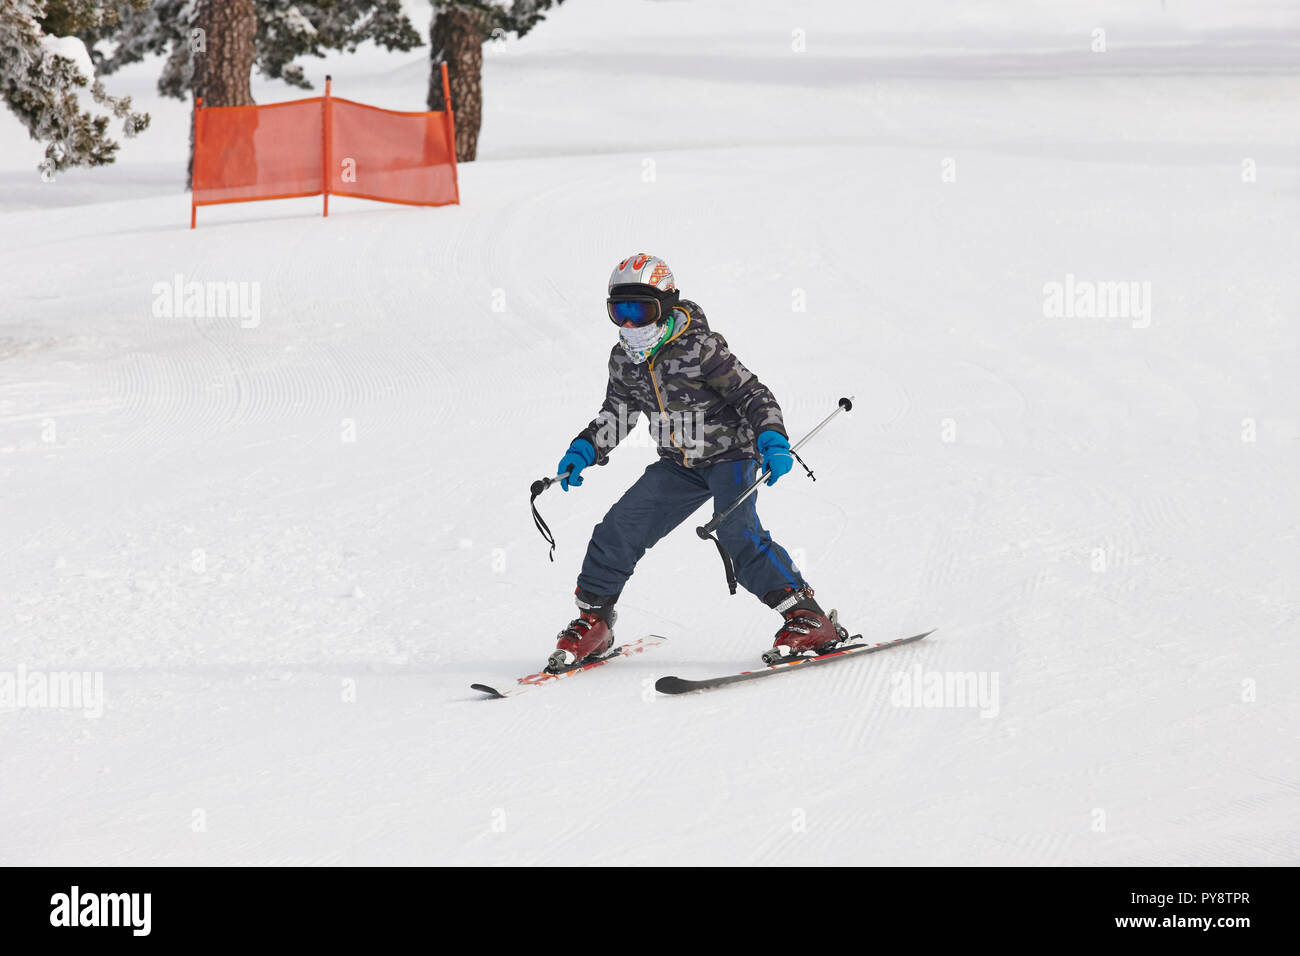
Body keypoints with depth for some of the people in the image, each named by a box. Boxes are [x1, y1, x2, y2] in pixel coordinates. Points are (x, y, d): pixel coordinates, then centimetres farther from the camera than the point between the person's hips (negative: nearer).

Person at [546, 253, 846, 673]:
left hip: (729, 453, -6)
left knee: (737, 534, -26)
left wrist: (773, 441, -30)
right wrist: (584, 450, -2)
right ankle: (593, 621, 13)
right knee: (619, 529, -3)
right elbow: (616, 414, 13)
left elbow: (753, 394, -17)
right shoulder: (624, 360, -1)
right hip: (678, 465, 6)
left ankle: (808, 618, -22)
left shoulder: (699, 347, -20)